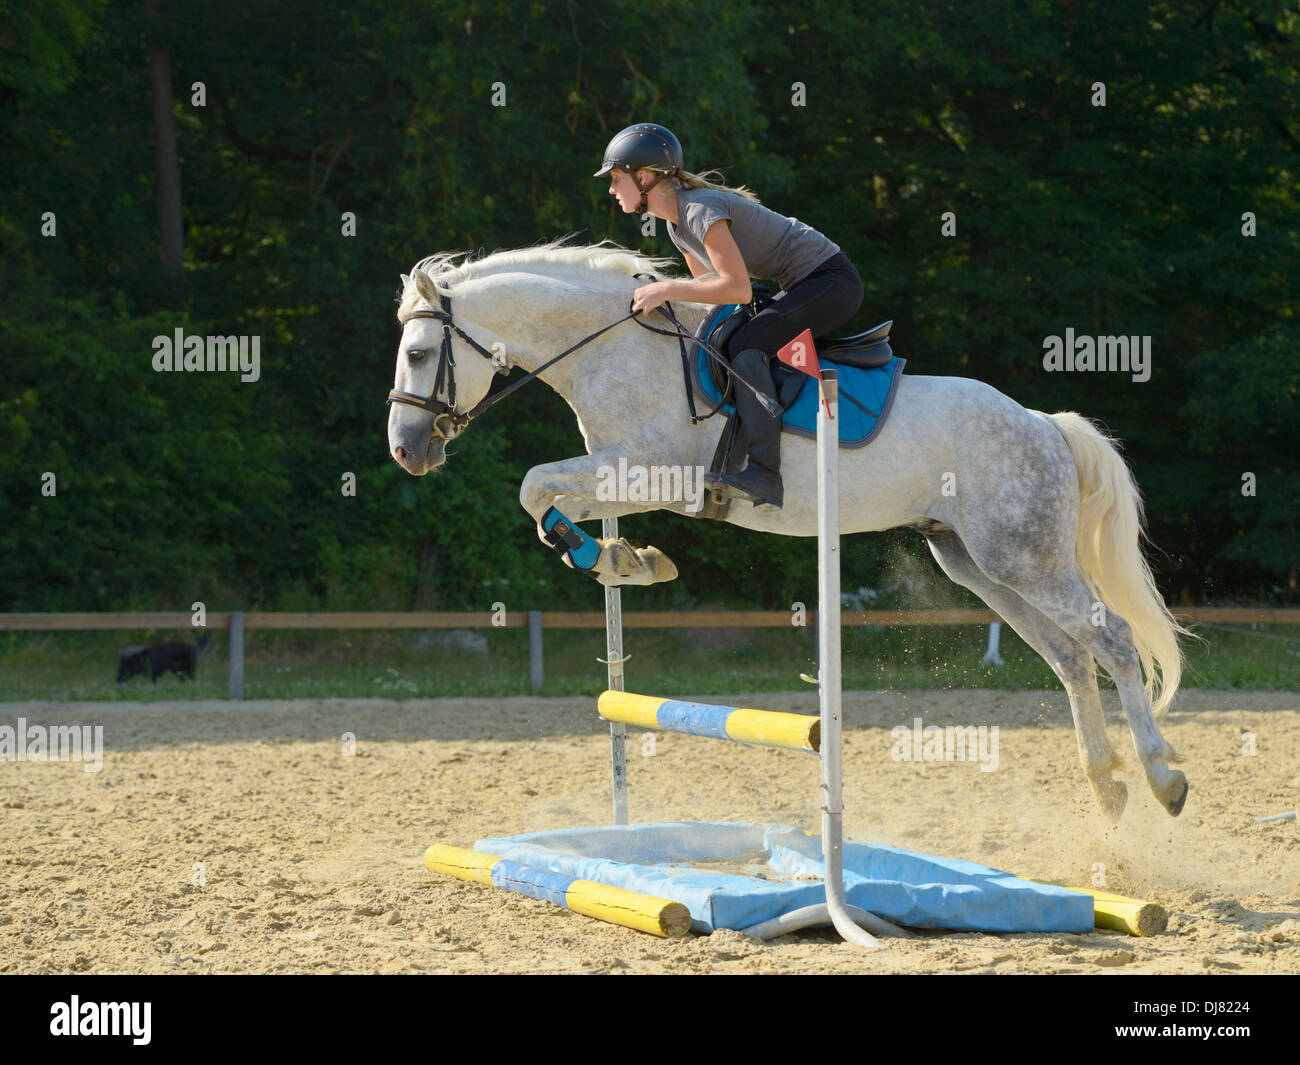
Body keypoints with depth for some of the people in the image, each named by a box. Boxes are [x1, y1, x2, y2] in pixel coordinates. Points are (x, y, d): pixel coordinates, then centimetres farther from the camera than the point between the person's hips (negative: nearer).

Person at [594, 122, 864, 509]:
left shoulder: (701, 210, -22)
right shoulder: (677, 223, 9)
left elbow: (738, 288, -28)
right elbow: (709, 279, 19)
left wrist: (666, 289, -24)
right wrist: (653, 296, 4)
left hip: (832, 281, -10)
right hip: (804, 285, 10)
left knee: (747, 344, -25)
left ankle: (764, 473, -36)